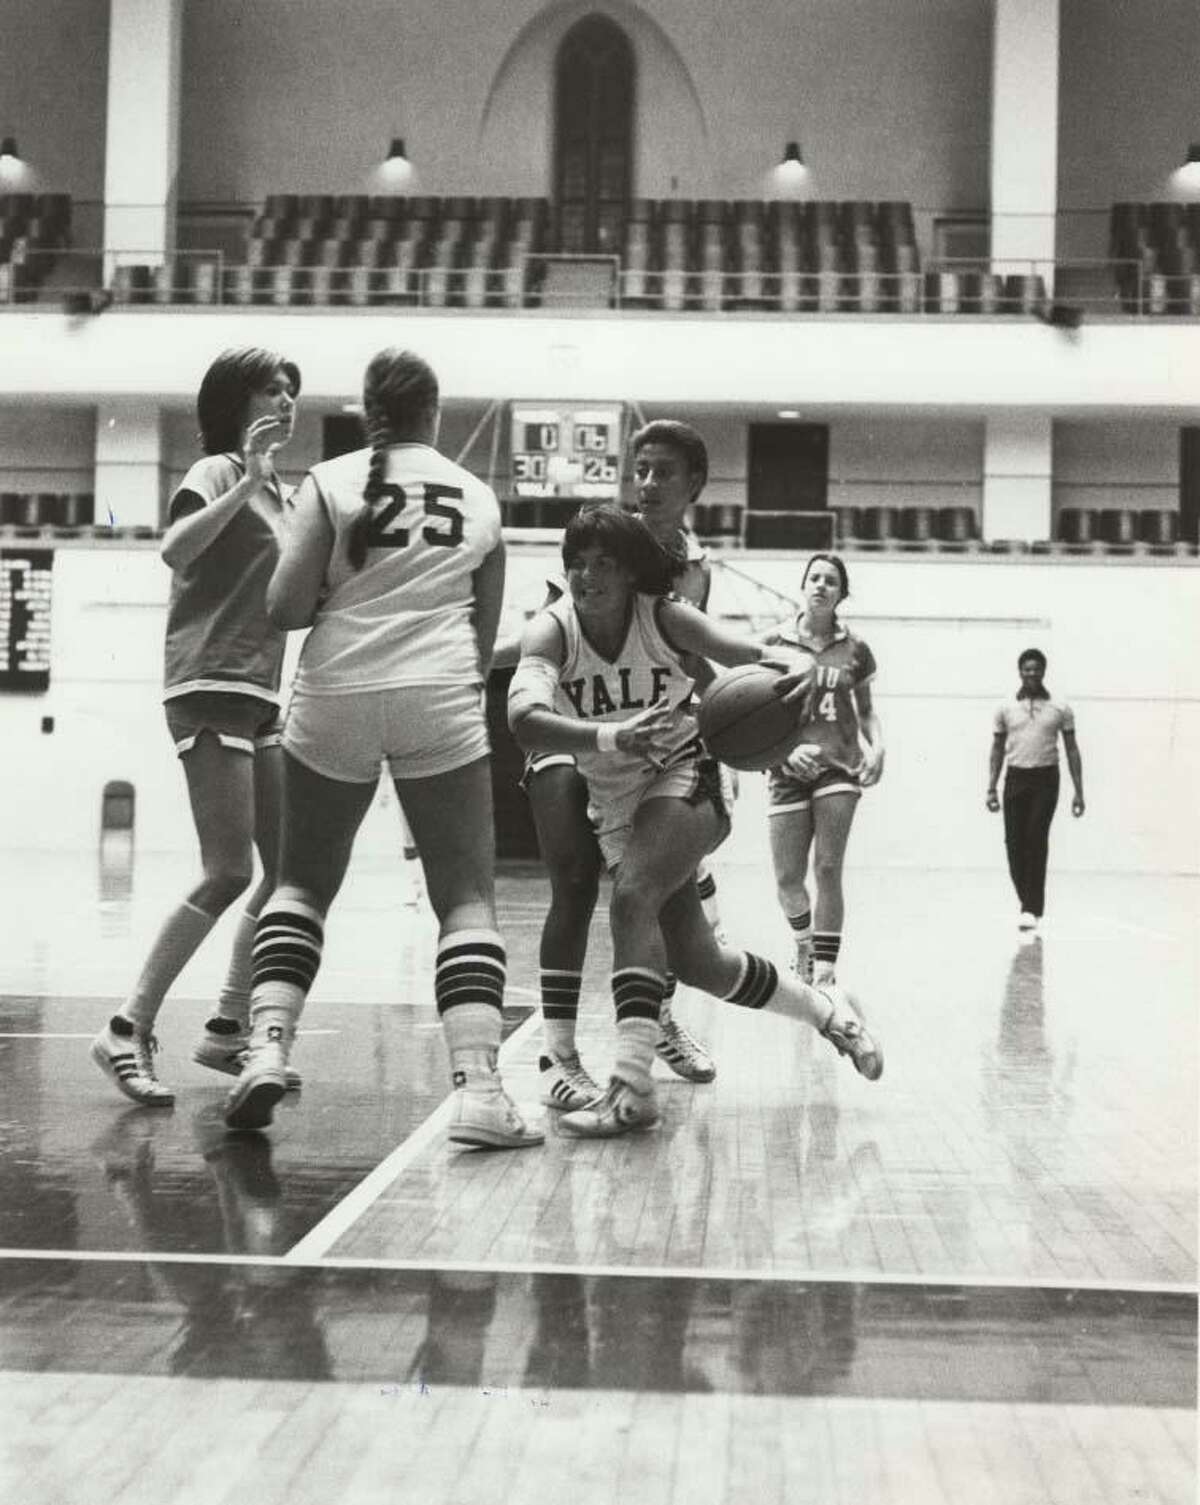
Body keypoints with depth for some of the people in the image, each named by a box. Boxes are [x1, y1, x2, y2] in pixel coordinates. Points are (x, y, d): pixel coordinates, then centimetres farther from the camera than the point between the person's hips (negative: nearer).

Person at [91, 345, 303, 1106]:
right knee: (229, 872, -15)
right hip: (211, 687, -9)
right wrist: (248, 480, -27)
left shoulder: (282, 494, 19)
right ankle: (128, 1030, -9)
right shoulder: (216, 472, -4)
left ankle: (228, 1029, 14)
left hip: (262, 694, 9)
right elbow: (175, 548, -24)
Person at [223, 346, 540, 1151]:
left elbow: (286, 609, -5)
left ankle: (269, 1047, 2)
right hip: (441, 700, 0)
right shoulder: (479, 496, 10)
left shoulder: (333, 481, 1)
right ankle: (479, 1085, -12)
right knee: (468, 895, 1)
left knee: (304, 881, 17)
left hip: (337, 696, 0)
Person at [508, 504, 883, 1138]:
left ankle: (632, 1086, -31)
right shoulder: (551, 631, -15)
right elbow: (524, 718, -34)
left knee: (632, 900, -30)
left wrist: (788, 667, -54)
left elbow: (741, 649, -28)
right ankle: (826, 1010, 32)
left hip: (683, 777, -3)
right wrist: (610, 738, -51)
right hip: (614, 804, 3)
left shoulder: (664, 617, -15)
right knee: (697, 962, 7)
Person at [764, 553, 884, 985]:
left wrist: (876, 747, -3)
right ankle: (804, 941, 31)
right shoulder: (775, 644, 2)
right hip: (789, 768, 0)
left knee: (828, 870, -9)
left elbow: (866, 711, 15)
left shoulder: (855, 650, 5)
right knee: (788, 879, 0)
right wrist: (787, 749, -14)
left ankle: (825, 972, -4)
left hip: (840, 767, 0)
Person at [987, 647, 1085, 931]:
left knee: (1036, 839, -14)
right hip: (1016, 778, 2)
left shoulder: (1060, 709, 3)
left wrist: (1079, 792, 1)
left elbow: (1072, 750, 6)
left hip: (1045, 779, -2)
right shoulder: (1005, 709, 7)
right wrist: (991, 788, 4)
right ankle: (1029, 902, 16)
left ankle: (1032, 908, -12)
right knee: (1014, 842, 0)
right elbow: (997, 750, 12)